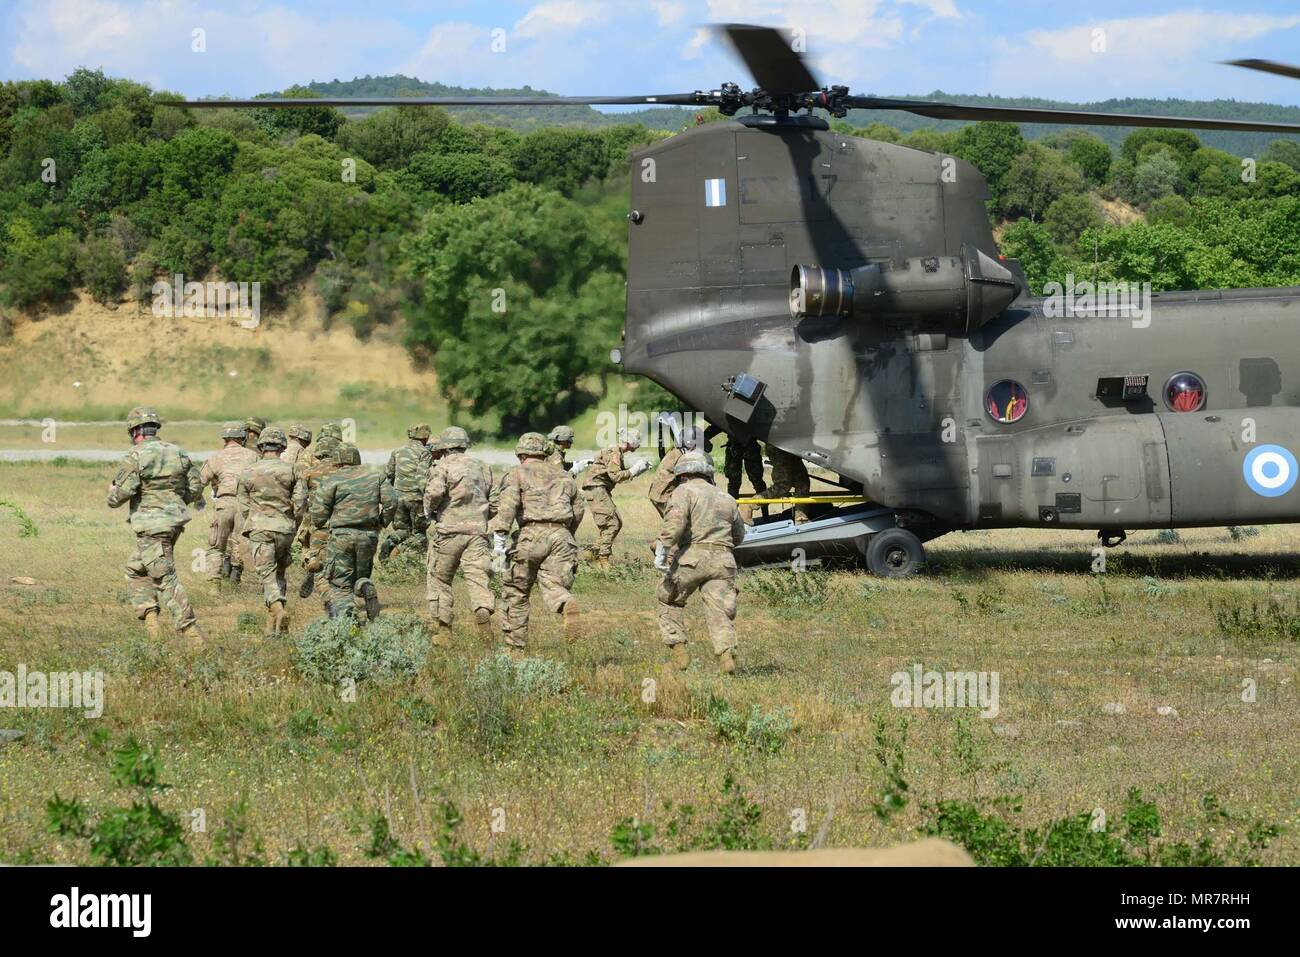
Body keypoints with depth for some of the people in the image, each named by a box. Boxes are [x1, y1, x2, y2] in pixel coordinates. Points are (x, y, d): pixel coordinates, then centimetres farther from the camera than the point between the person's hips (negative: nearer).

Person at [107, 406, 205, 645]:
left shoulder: (135, 457, -11)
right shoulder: (178, 453, 8)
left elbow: (119, 497, -14)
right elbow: (195, 489, 9)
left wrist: (112, 491, 9)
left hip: (151, 527, -7)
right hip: (175, 522, 7)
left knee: (166, 580, -7)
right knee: (135, 569, 22)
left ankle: (191, 633, -13)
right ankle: (150, 618, 12)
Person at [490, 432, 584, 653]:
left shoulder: (518, 474, 8)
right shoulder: (563, 475, 23)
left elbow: (507, 506, -7)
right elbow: (578, 511, 25)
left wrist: (499, 542, -12)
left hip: (532, 535, -3)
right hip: (561, 535, 3)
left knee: (515, 592, 11)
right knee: (554, 587, -3)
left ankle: (515, 647, 15)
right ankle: (567, 606, -39)